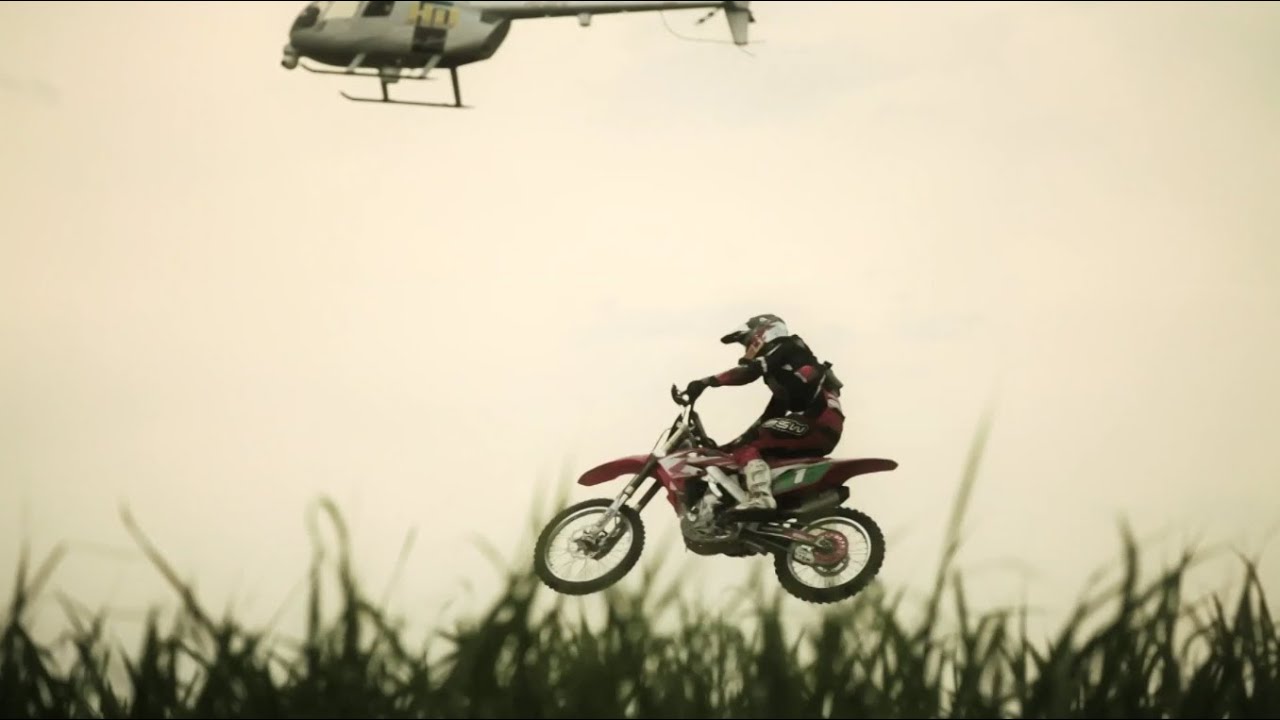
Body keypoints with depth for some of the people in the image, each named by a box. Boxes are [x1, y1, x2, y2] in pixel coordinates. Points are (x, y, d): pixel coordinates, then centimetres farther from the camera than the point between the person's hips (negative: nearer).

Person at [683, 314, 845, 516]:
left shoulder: (787, 349, 6)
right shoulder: (781, 372, 32)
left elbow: (750, 371, -12)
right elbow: (770, 416, 28)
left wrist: (706, 382, -18)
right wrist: (731, 444, 25)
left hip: (820, 422, -9)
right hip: (823, 427, 9)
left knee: (747, 444, -16)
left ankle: (760, 497, -37)